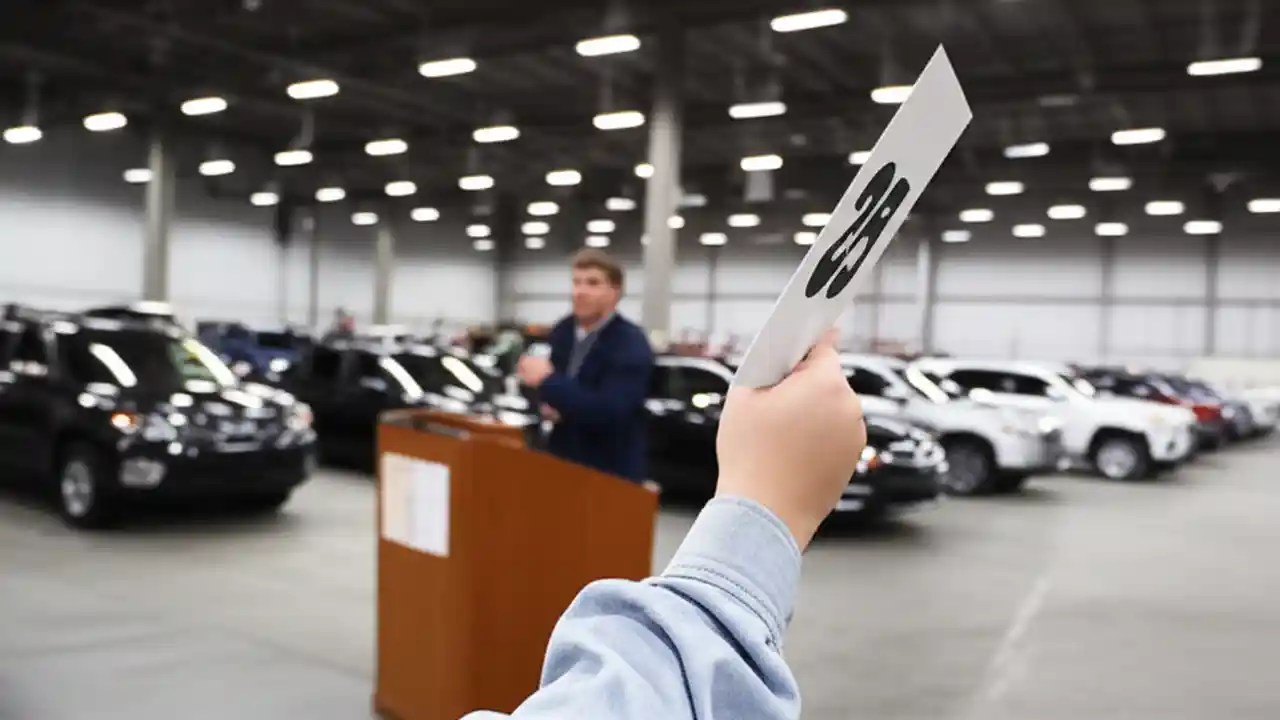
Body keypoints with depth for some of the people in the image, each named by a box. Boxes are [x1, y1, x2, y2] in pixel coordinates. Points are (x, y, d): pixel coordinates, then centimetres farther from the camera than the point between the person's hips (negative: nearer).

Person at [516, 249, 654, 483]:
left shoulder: (632, 346, -17)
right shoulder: (562, 332, 5)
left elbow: (609, 412, -29)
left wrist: (547, 380, -26)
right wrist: (549, 403, -5)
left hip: (610, 473, -6)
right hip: (562, 460, 6)